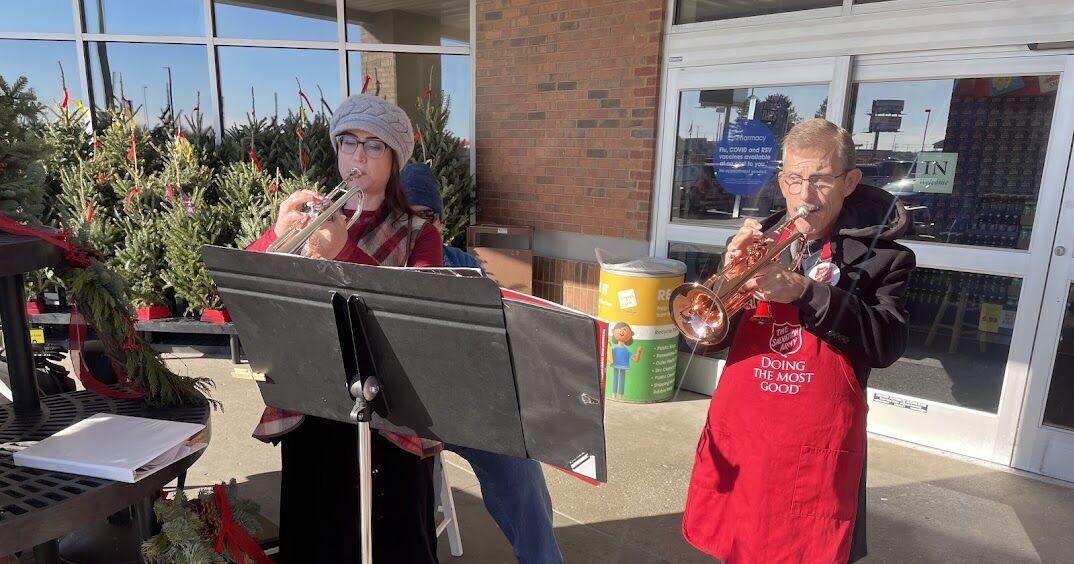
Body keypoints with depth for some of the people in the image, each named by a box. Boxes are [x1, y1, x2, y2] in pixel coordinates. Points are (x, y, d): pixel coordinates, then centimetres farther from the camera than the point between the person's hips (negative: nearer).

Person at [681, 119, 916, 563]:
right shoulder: (760, 242, 3)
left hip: (817, 444, -2)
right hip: (739, 432, 3)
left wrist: (804, 292, -26)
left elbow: (887, 344, -16)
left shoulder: (879, 252, -3)